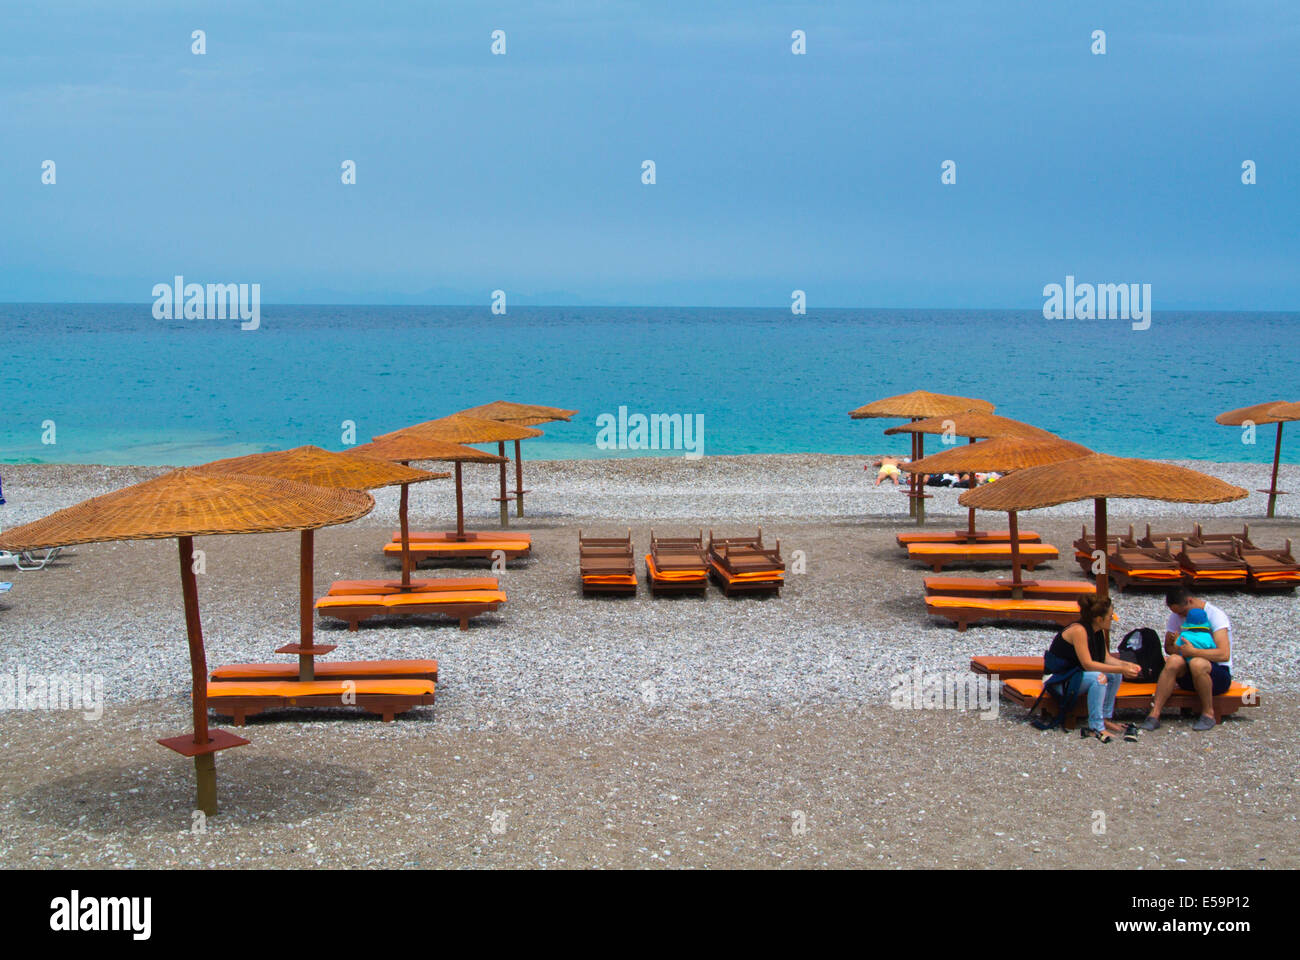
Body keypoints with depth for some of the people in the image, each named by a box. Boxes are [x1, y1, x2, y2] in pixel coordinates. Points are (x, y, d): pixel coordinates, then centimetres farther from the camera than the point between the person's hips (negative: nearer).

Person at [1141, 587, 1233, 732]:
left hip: (1218, 673, -4)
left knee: (1197, 663, -37)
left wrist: (1193, 652, -29)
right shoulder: (1176, 616, 6)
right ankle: (1154, 715, -34)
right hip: (1189, 677, 4)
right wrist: (1174, 645, -15)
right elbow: (1168, 648, 8)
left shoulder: (1215, 615, -12)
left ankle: (1208, 713, -18)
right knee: (1174, 660, -29)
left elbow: (1224, 654, -24)